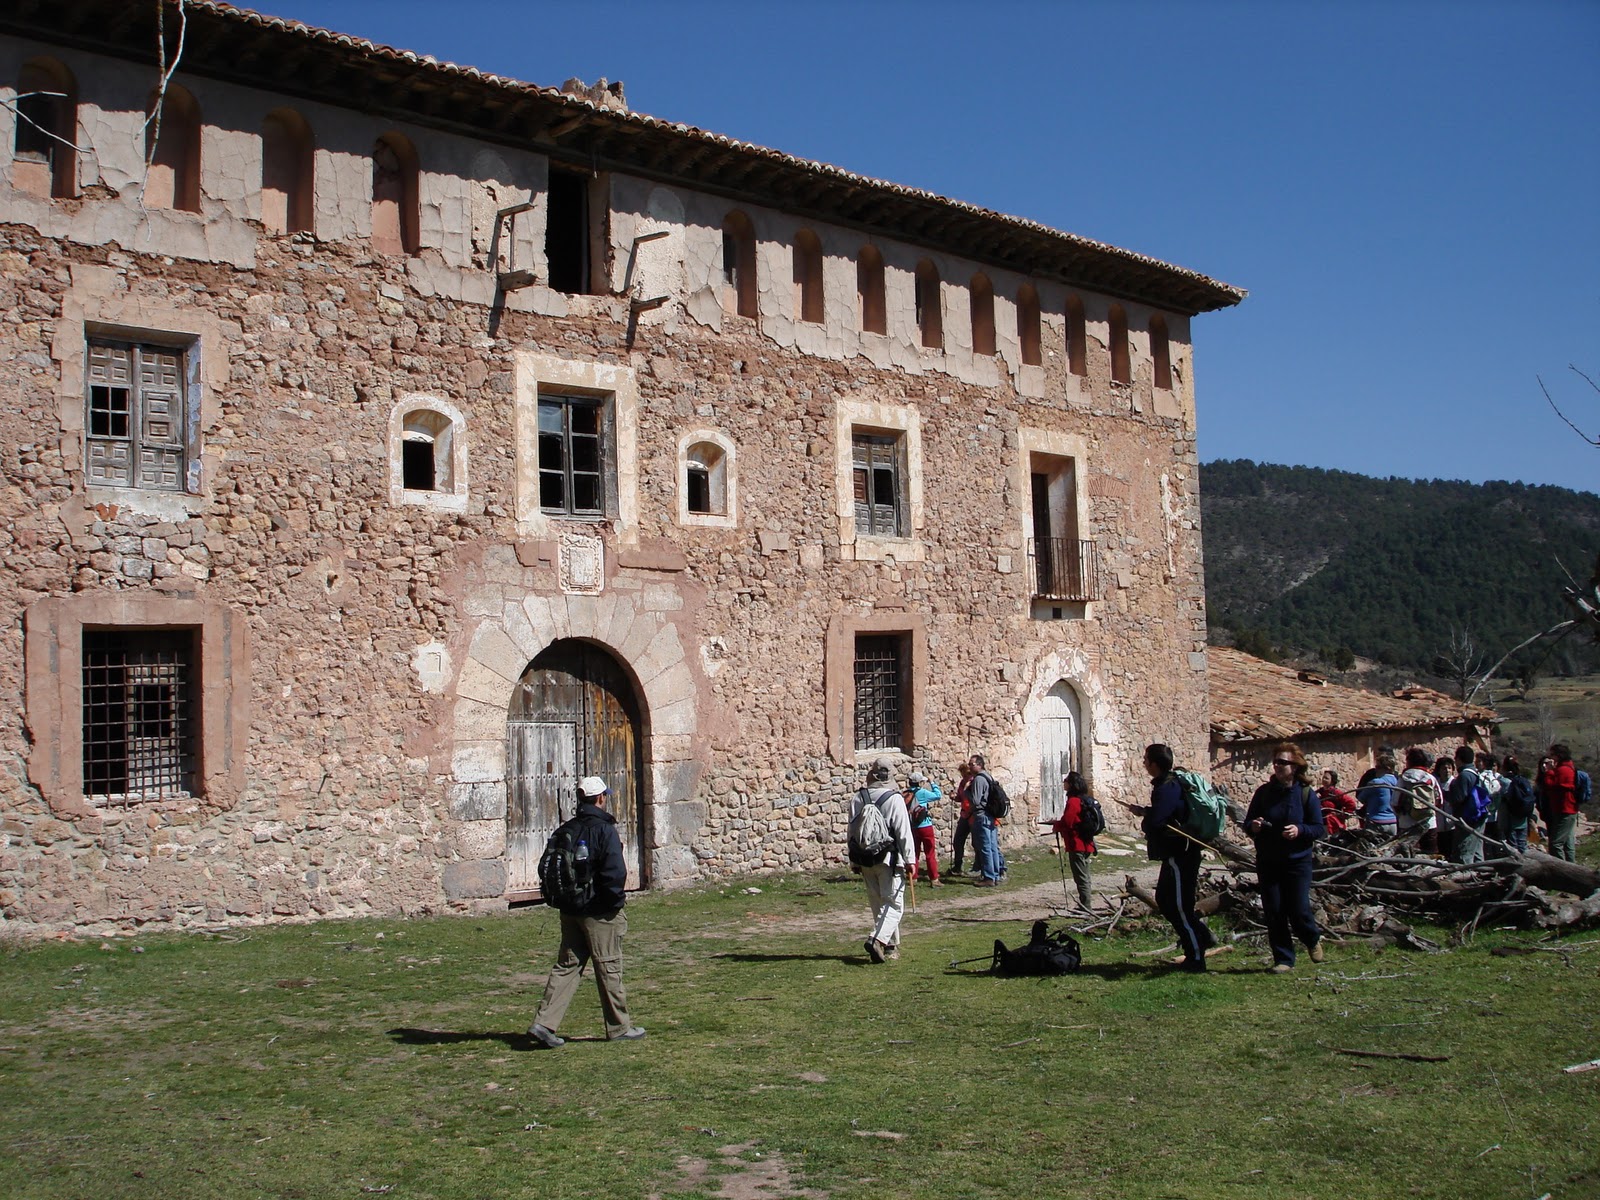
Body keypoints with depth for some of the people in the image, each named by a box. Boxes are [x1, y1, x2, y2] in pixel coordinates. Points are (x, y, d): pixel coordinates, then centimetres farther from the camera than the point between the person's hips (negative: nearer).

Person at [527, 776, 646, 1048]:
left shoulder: (565, 830, 7)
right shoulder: (604, 829, -14)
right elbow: (615, 872, -21)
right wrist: (616, 899, -7)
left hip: (570, 911, 6)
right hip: (599, 913, -6)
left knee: (566, 965, 10)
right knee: (609, 967, 4)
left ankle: (544, 1023, 0)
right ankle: (619, 1028, 14)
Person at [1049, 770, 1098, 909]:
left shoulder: (1073, 801, -18)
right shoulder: (1083, 800, 13)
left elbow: (1066, 822, -23)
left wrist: (1056, 826, -4)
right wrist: (1059, 824, 12)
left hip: (1077, 846, -10)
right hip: (1086, 845, 10)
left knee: (1081, 877, -5)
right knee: (1084, 877, 16)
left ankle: (1086, 907, -4)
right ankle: (1087, 906, 22)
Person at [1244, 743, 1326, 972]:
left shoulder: (1306, 794, -5)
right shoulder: (1264, 792, 2)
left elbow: (1319, 828, -4)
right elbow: (1248, 823, 9)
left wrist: (1300, 831, -23)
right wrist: (1252, 826, -14)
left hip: (1297, 861, -3)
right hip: (1268, 863, 3)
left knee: (1298, 911, -5)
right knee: (1273, 912, 2)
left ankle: (1313, 939, 29)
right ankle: (1283, 959, 14)